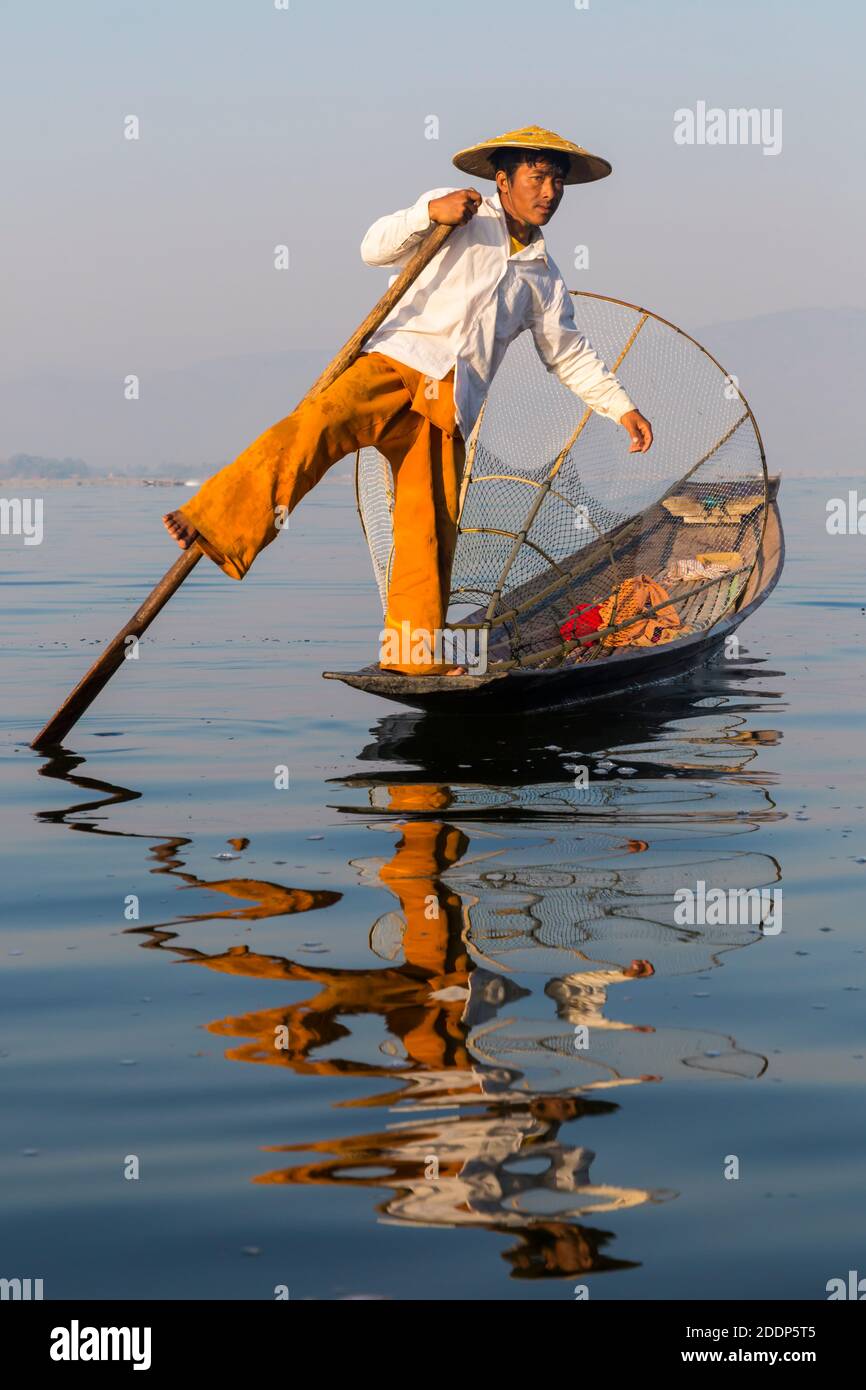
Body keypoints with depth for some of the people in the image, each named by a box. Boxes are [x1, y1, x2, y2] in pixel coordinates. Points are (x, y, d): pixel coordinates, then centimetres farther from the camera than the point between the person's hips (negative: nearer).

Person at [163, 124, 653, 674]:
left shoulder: (544, 277, 25)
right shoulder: (456, 212, 13)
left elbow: (570, 354, 35)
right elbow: (376, 248, 4)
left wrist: (623, 407, 31)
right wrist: (429, 213, -12)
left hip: (448, 403, 4)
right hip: (397, 361, -4)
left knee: (432, 531, -7)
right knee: (316, 427, -31)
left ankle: (415, 655, 2)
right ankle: (213, 525, -40)